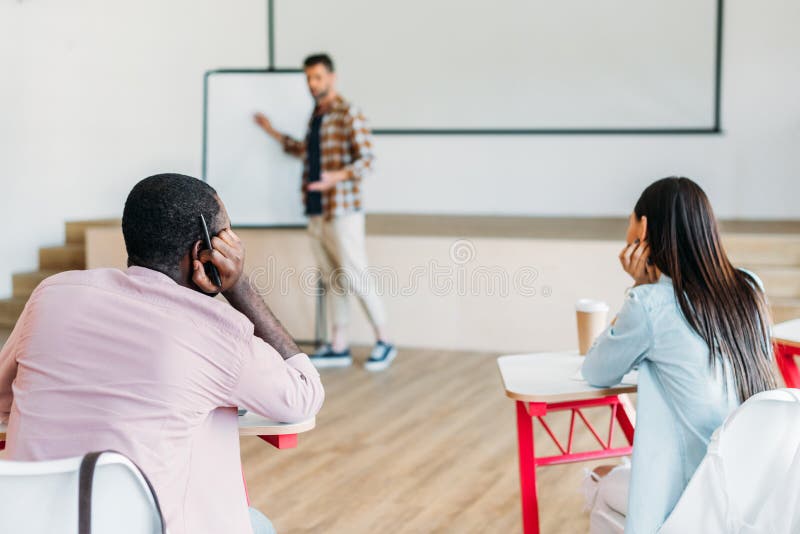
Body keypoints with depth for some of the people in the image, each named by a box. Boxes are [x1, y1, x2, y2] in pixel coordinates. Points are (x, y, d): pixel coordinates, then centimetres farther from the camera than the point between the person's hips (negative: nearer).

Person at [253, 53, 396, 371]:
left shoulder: (348, 114, -8)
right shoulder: (315, 117, 15)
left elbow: (366, 160, -14)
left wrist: (337, 177, -30)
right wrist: (273, 133, 31)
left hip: (342, 211, -7)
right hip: (316, 213, 7)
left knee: (355, 277, -5)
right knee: (332, 281, 9)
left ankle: (383, 342, 6)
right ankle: (338, 348, 14)